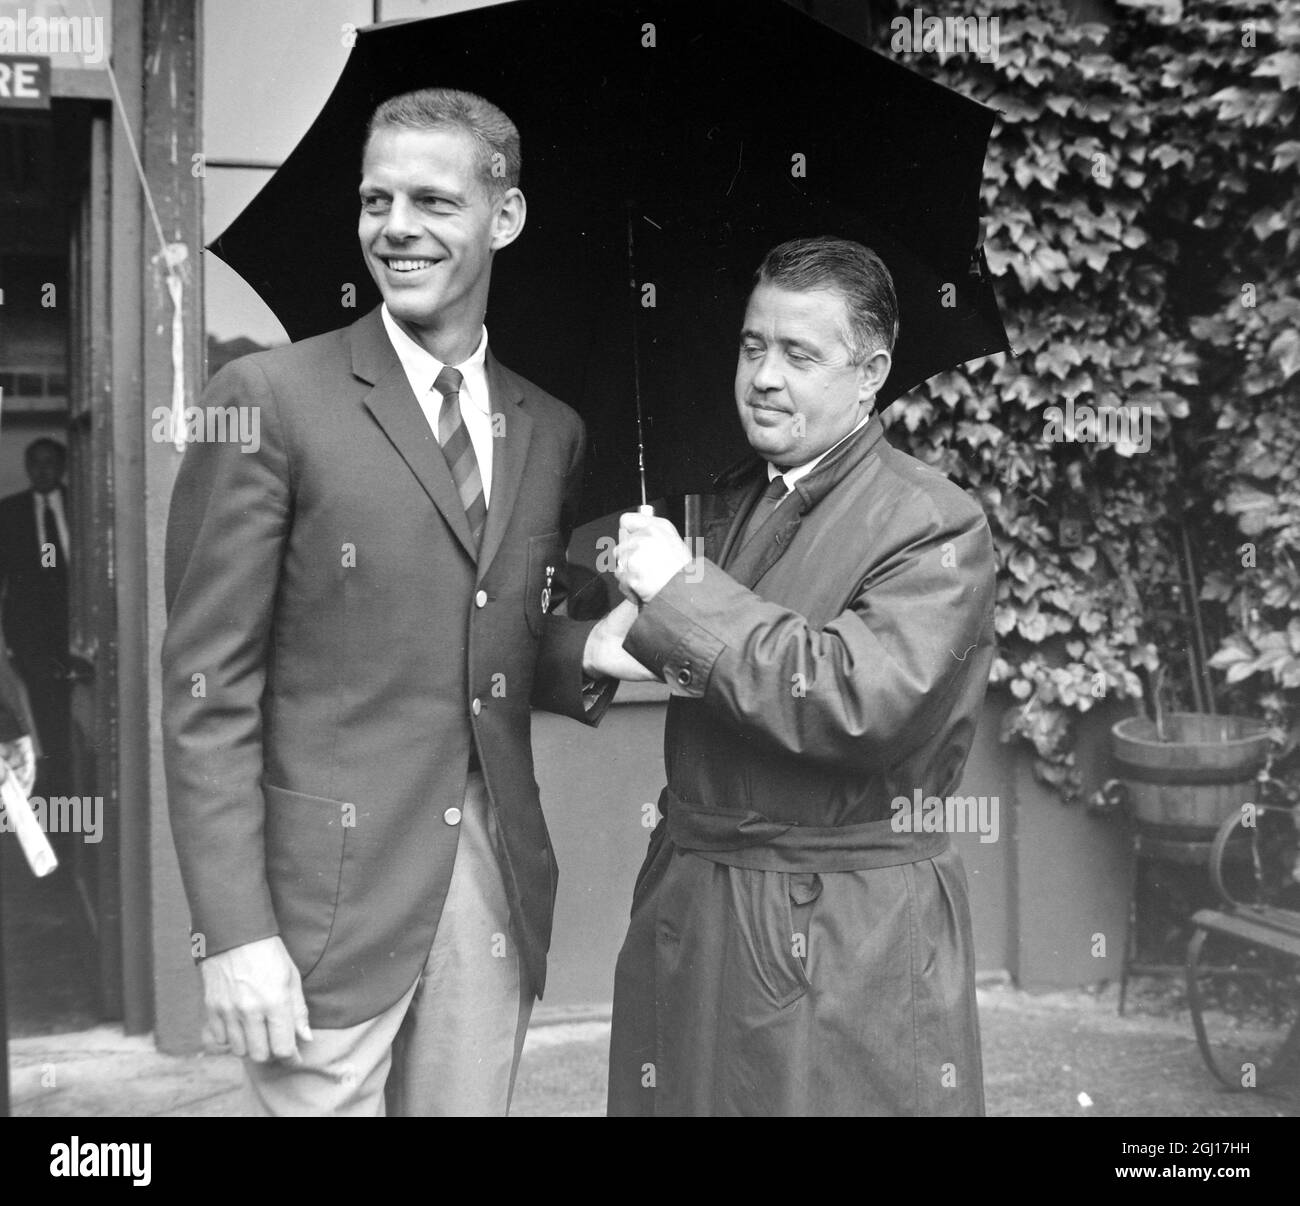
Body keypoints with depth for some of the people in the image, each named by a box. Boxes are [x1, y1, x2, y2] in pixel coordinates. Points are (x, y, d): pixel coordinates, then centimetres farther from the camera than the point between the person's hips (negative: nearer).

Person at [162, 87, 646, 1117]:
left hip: (496, 897, 5)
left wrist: (587, 652, -4)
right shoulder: (271, 400, -7)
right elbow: (208, 688, -9)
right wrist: (233, 931, -14)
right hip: (329, 896, -4)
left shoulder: (549, 432, 10)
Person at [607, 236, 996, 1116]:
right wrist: (644, 628, 0)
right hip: (687, 910, 7)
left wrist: (682, 587, -20)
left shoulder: (937, 528, -12)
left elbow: (858, 702, -26)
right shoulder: (731, 501, 12)